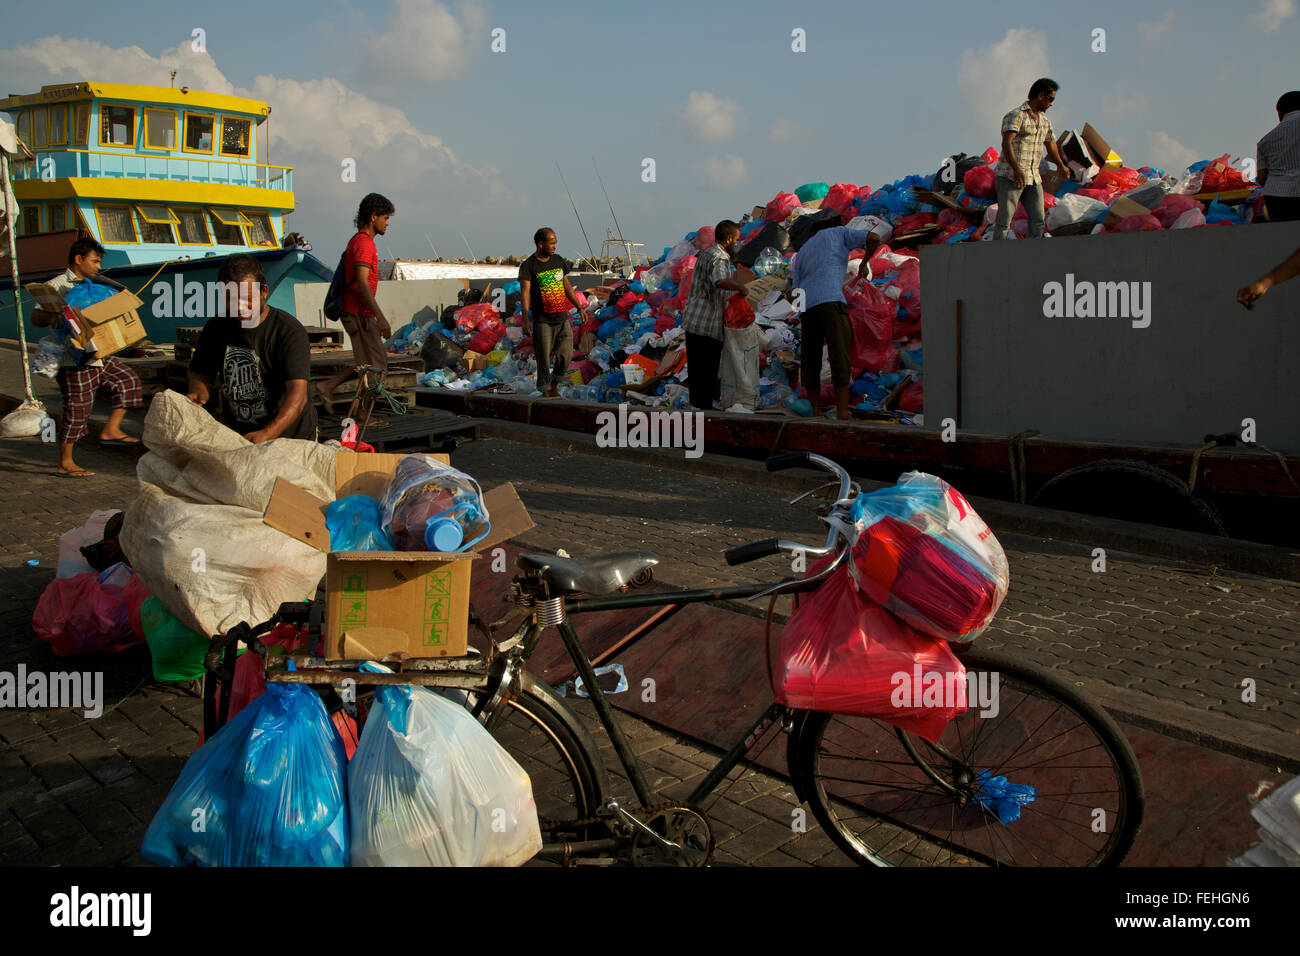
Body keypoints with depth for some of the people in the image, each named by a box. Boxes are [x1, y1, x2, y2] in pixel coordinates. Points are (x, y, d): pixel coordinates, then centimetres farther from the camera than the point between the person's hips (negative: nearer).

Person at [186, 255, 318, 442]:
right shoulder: (216, 328, 5)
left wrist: (268, 434, -37)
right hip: (235, 433, 3)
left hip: (291, 435, -3)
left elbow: (297, 393, -22)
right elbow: (201, 376, 14)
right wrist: (197, 395, -12)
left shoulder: (289, 330, -12)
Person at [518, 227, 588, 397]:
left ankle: (554, 384, 19)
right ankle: (545, 391, 12)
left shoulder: (559, 261, 11)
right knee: (544, 359, -1)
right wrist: (525, 319, -24)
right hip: (542, 321, -4)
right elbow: (525, 292, -14)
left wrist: (579, 307, 17)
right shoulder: (528, 266, -6)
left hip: (562, 319, 4)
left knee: (565, 355, -3)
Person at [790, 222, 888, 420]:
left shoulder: (803, 252, 32)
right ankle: (842, 416, -17)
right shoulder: (838, 233, 20)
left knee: (811, 361, 12)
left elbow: (795, 291, 23)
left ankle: (816, 414, 13)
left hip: (807, 307, 5)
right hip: (830, 300, -5)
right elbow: (874, 238, 7)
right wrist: (864, 262, 21)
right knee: (840, 358, -9)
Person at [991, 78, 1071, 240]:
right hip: (1010, 176, -7)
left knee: (1038, 219, 0)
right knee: (1005, 219, -8)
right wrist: (1017, 169, -34)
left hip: (1033, 178, 7)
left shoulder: (1045, 120, 18)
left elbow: (1051, 143, 34)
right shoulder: (1016, 115, -8)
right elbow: (1006, 143, -21)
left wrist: (1061, 166, 48)